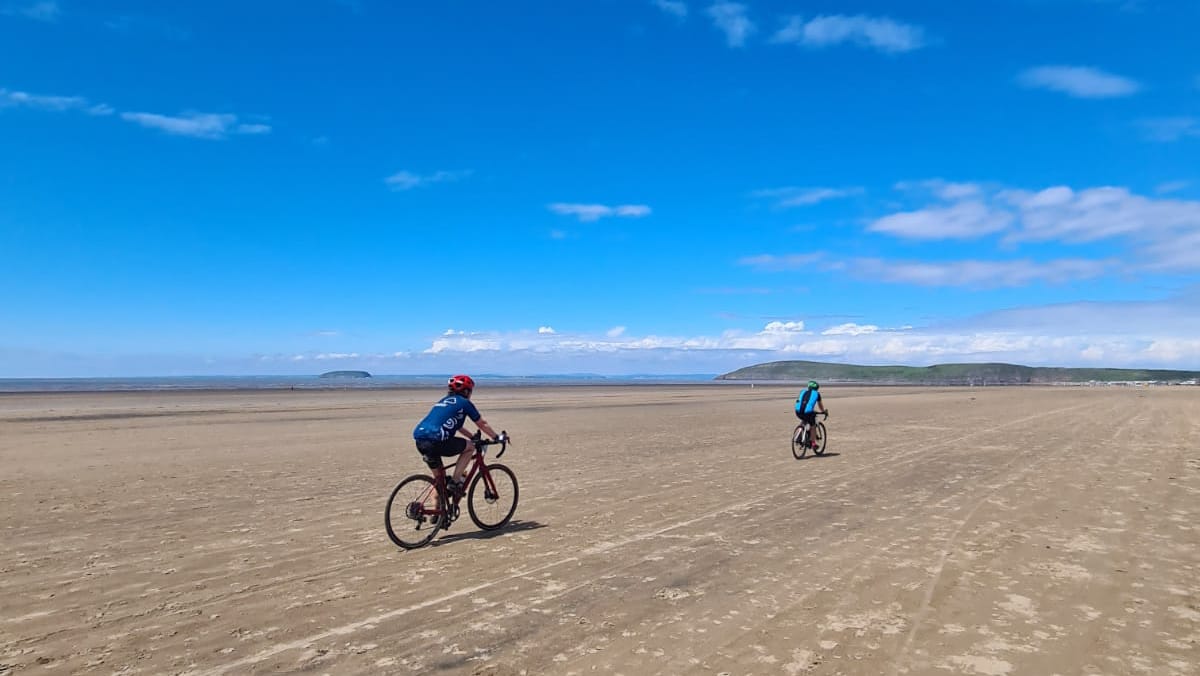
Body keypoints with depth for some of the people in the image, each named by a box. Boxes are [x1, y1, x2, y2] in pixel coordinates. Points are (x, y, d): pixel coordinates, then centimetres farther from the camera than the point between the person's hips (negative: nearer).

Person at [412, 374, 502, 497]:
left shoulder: (443, 401, 29)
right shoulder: (464, 402, 8)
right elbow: (483, 424, 15)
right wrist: (497, 438, 27)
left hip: (419, 441, 8)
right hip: (436, 441, -8)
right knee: (470, 446, 12)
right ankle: (455, 481, 7)